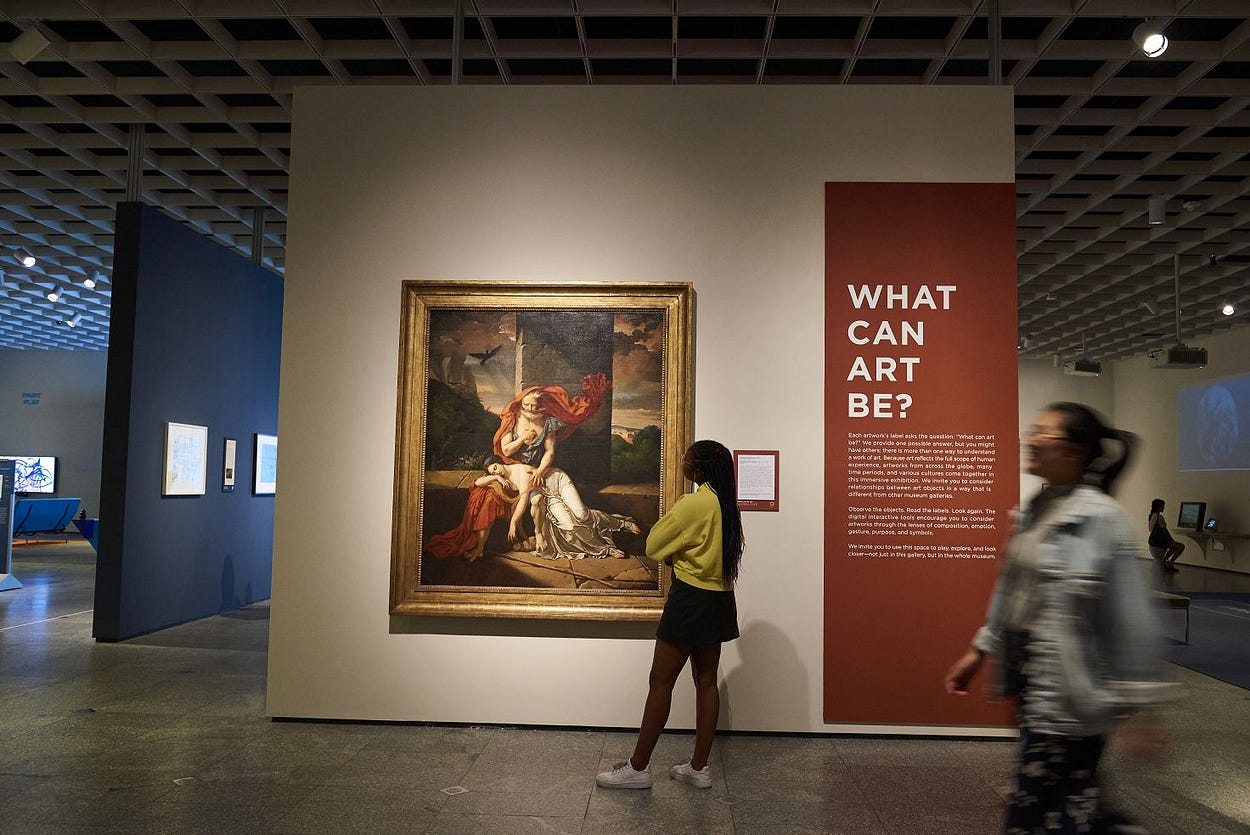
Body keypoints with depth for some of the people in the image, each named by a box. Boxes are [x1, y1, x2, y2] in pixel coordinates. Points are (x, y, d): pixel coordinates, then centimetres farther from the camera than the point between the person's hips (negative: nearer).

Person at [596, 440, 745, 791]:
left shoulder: (693, 503, -18)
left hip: (691, 600, -8)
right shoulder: (726, 504, 7)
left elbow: (653, 547, -11)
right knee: (706, 681, 11)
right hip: (719, 600, 9)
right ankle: (699, 767, 19)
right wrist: (685, 558, 2)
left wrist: (675, 559, 8)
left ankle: (638, 767, 7)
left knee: (660, 681, -1)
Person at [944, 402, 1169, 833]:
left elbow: (1129, 617, -16)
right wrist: (979, 651, 19)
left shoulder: (1102, 519, -16)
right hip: (1032, 683, 8)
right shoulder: (1037, 508, 8)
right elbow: (1010, 588, 16)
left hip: (1071, 696, -8)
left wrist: (1136, 705, -14)